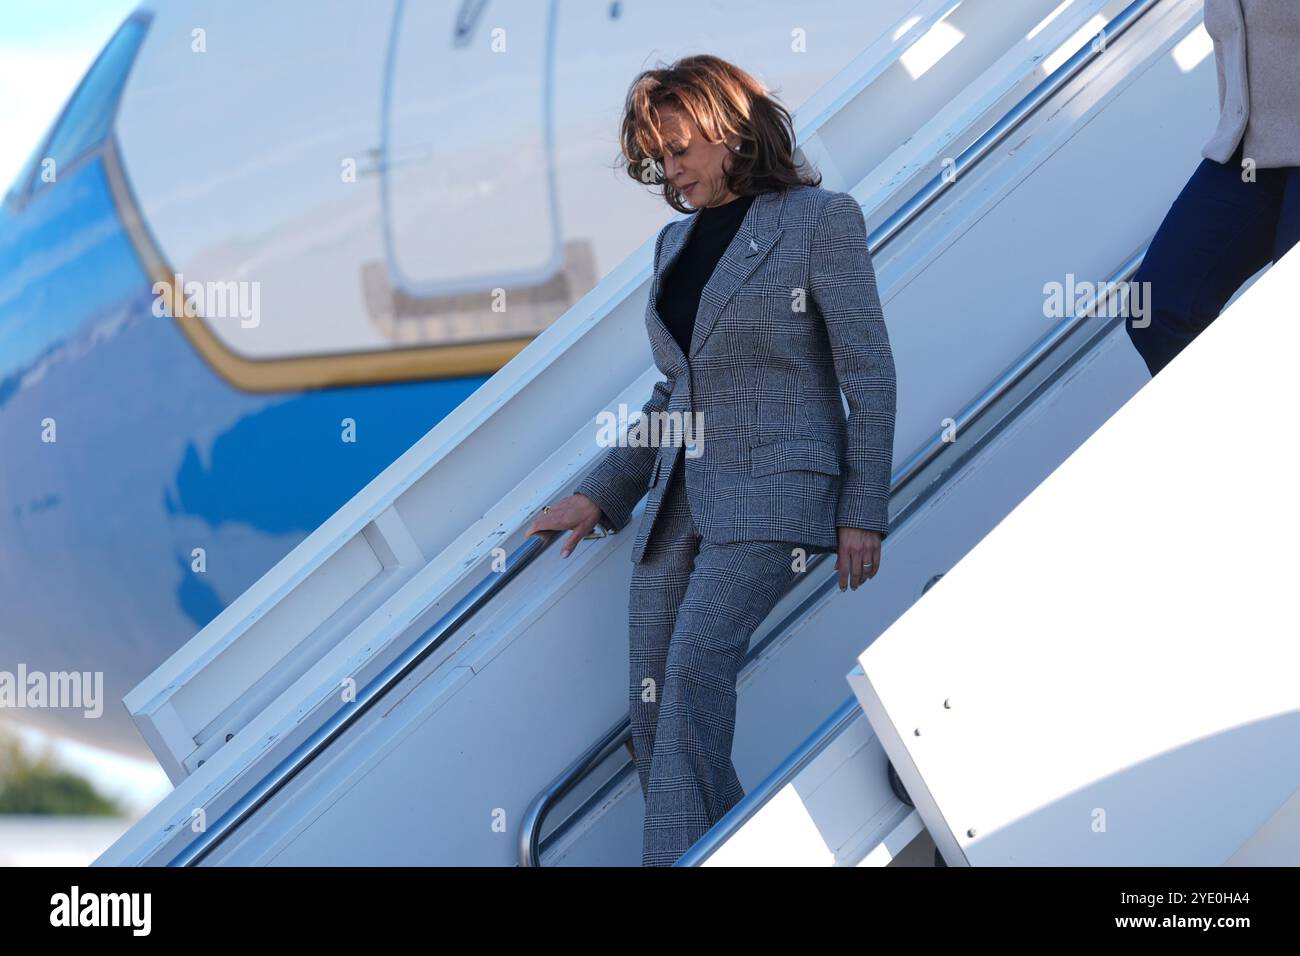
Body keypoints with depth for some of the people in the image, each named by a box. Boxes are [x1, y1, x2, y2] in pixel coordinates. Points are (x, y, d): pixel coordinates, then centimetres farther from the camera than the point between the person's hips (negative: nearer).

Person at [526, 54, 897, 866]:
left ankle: (677, 858, -26)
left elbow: (869, 374, -5)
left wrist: (863, 512, -9)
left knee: (695, 664, -25)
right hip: (679, 500, 7)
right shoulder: (677, 243, 16)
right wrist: (600, 495, 15)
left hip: (772, 492, -7)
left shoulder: (821, 219, -3)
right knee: (654, 708, 1)